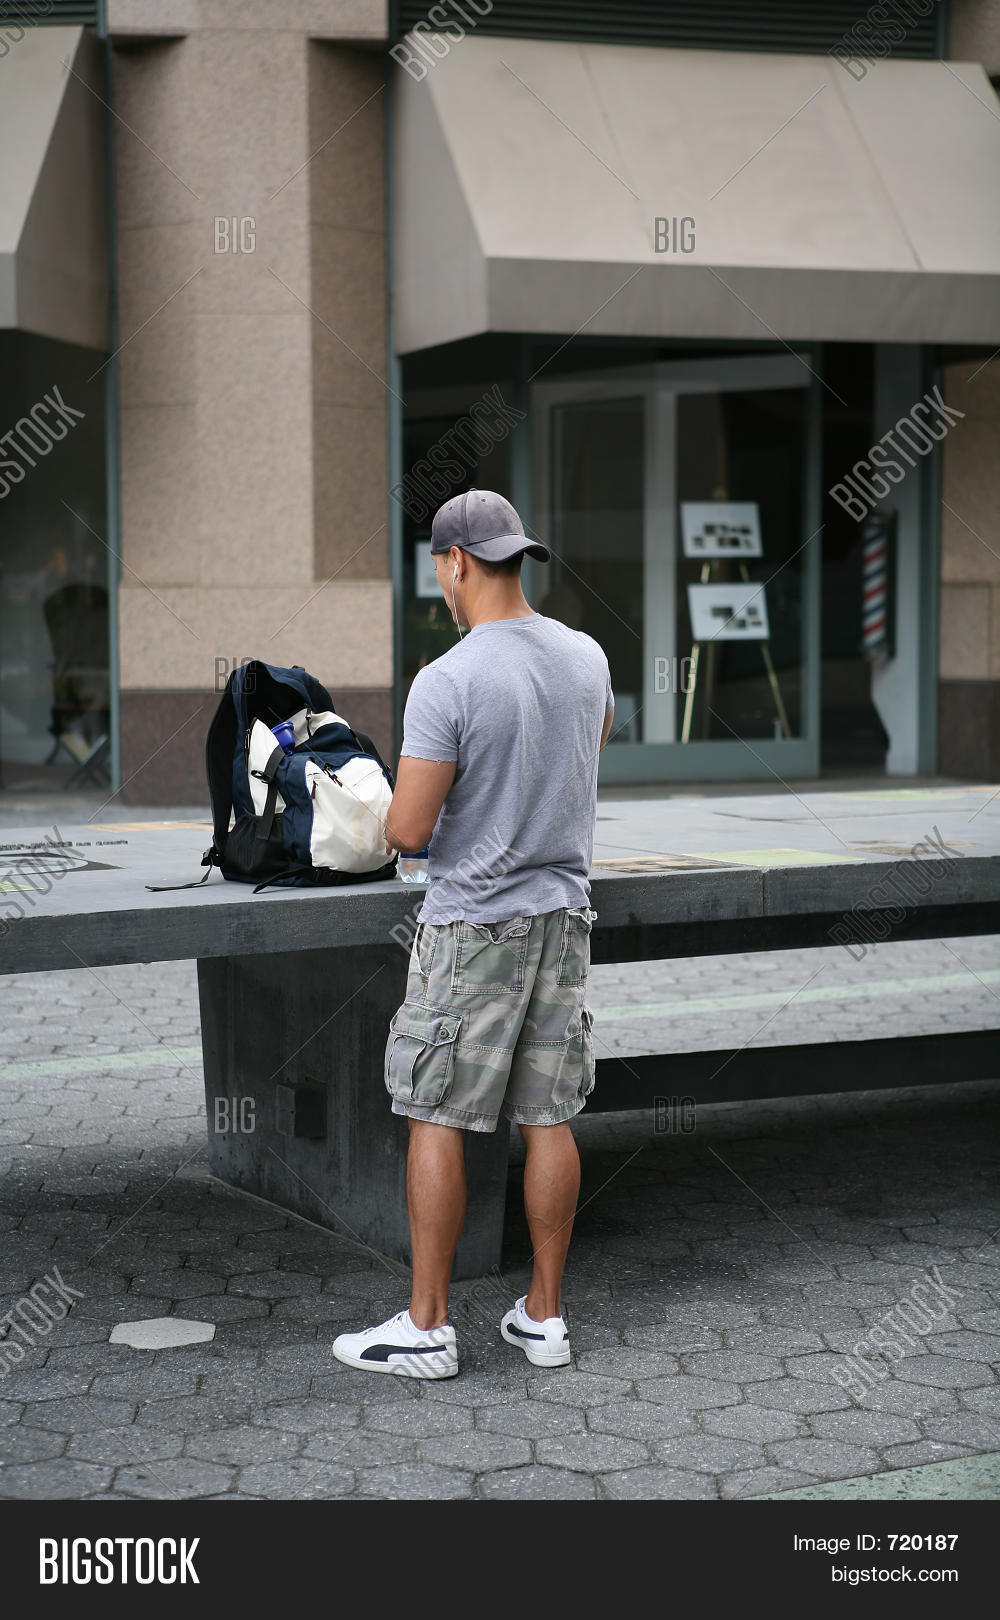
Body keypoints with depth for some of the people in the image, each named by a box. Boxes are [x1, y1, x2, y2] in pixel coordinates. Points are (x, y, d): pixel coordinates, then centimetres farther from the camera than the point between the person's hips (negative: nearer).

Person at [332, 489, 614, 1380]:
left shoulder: (447, 681, -18)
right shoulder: (586, 655, 3)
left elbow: (409, 830, -17)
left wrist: (392, 813, 6)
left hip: (470, 924, -6)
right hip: (563, 913, 6)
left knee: (436, 1120, 3)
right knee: (549, 1118, 10)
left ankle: (426, 1326, 8)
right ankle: (544, 1314, 18)